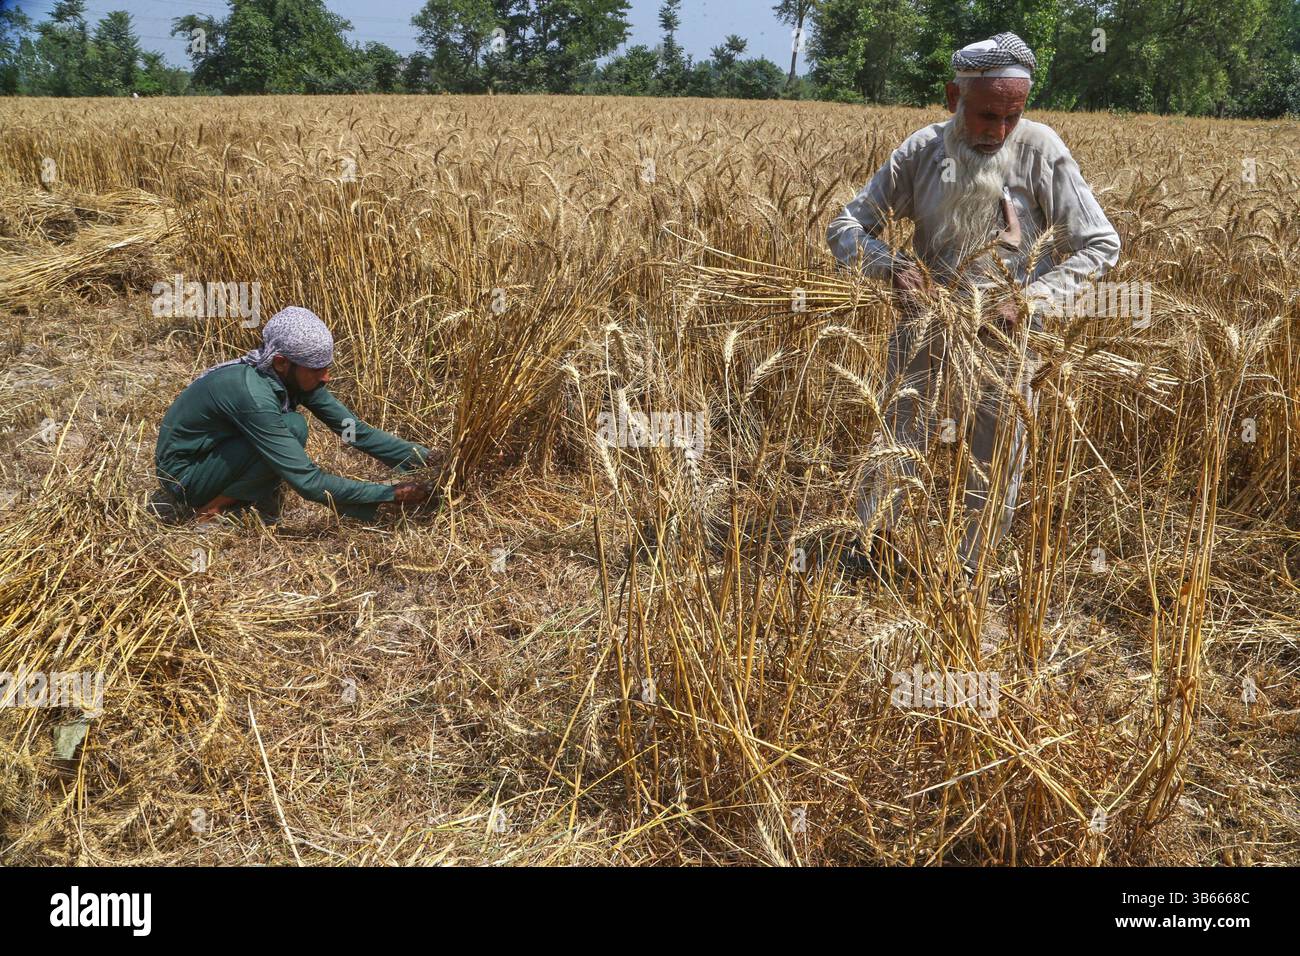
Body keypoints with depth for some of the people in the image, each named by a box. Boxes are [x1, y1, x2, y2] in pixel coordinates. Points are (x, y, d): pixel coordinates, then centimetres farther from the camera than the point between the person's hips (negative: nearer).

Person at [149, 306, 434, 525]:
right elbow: (308, 482, -33)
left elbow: (355, 430, -6)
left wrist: (426, 459, -13)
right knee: (293, 428, -25)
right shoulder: (253, 394, -33)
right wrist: (391, 494, -31)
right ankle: (208, 509, -11)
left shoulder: (294, 375, -10)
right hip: (183, 473, -8)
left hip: (213, 451, 8)